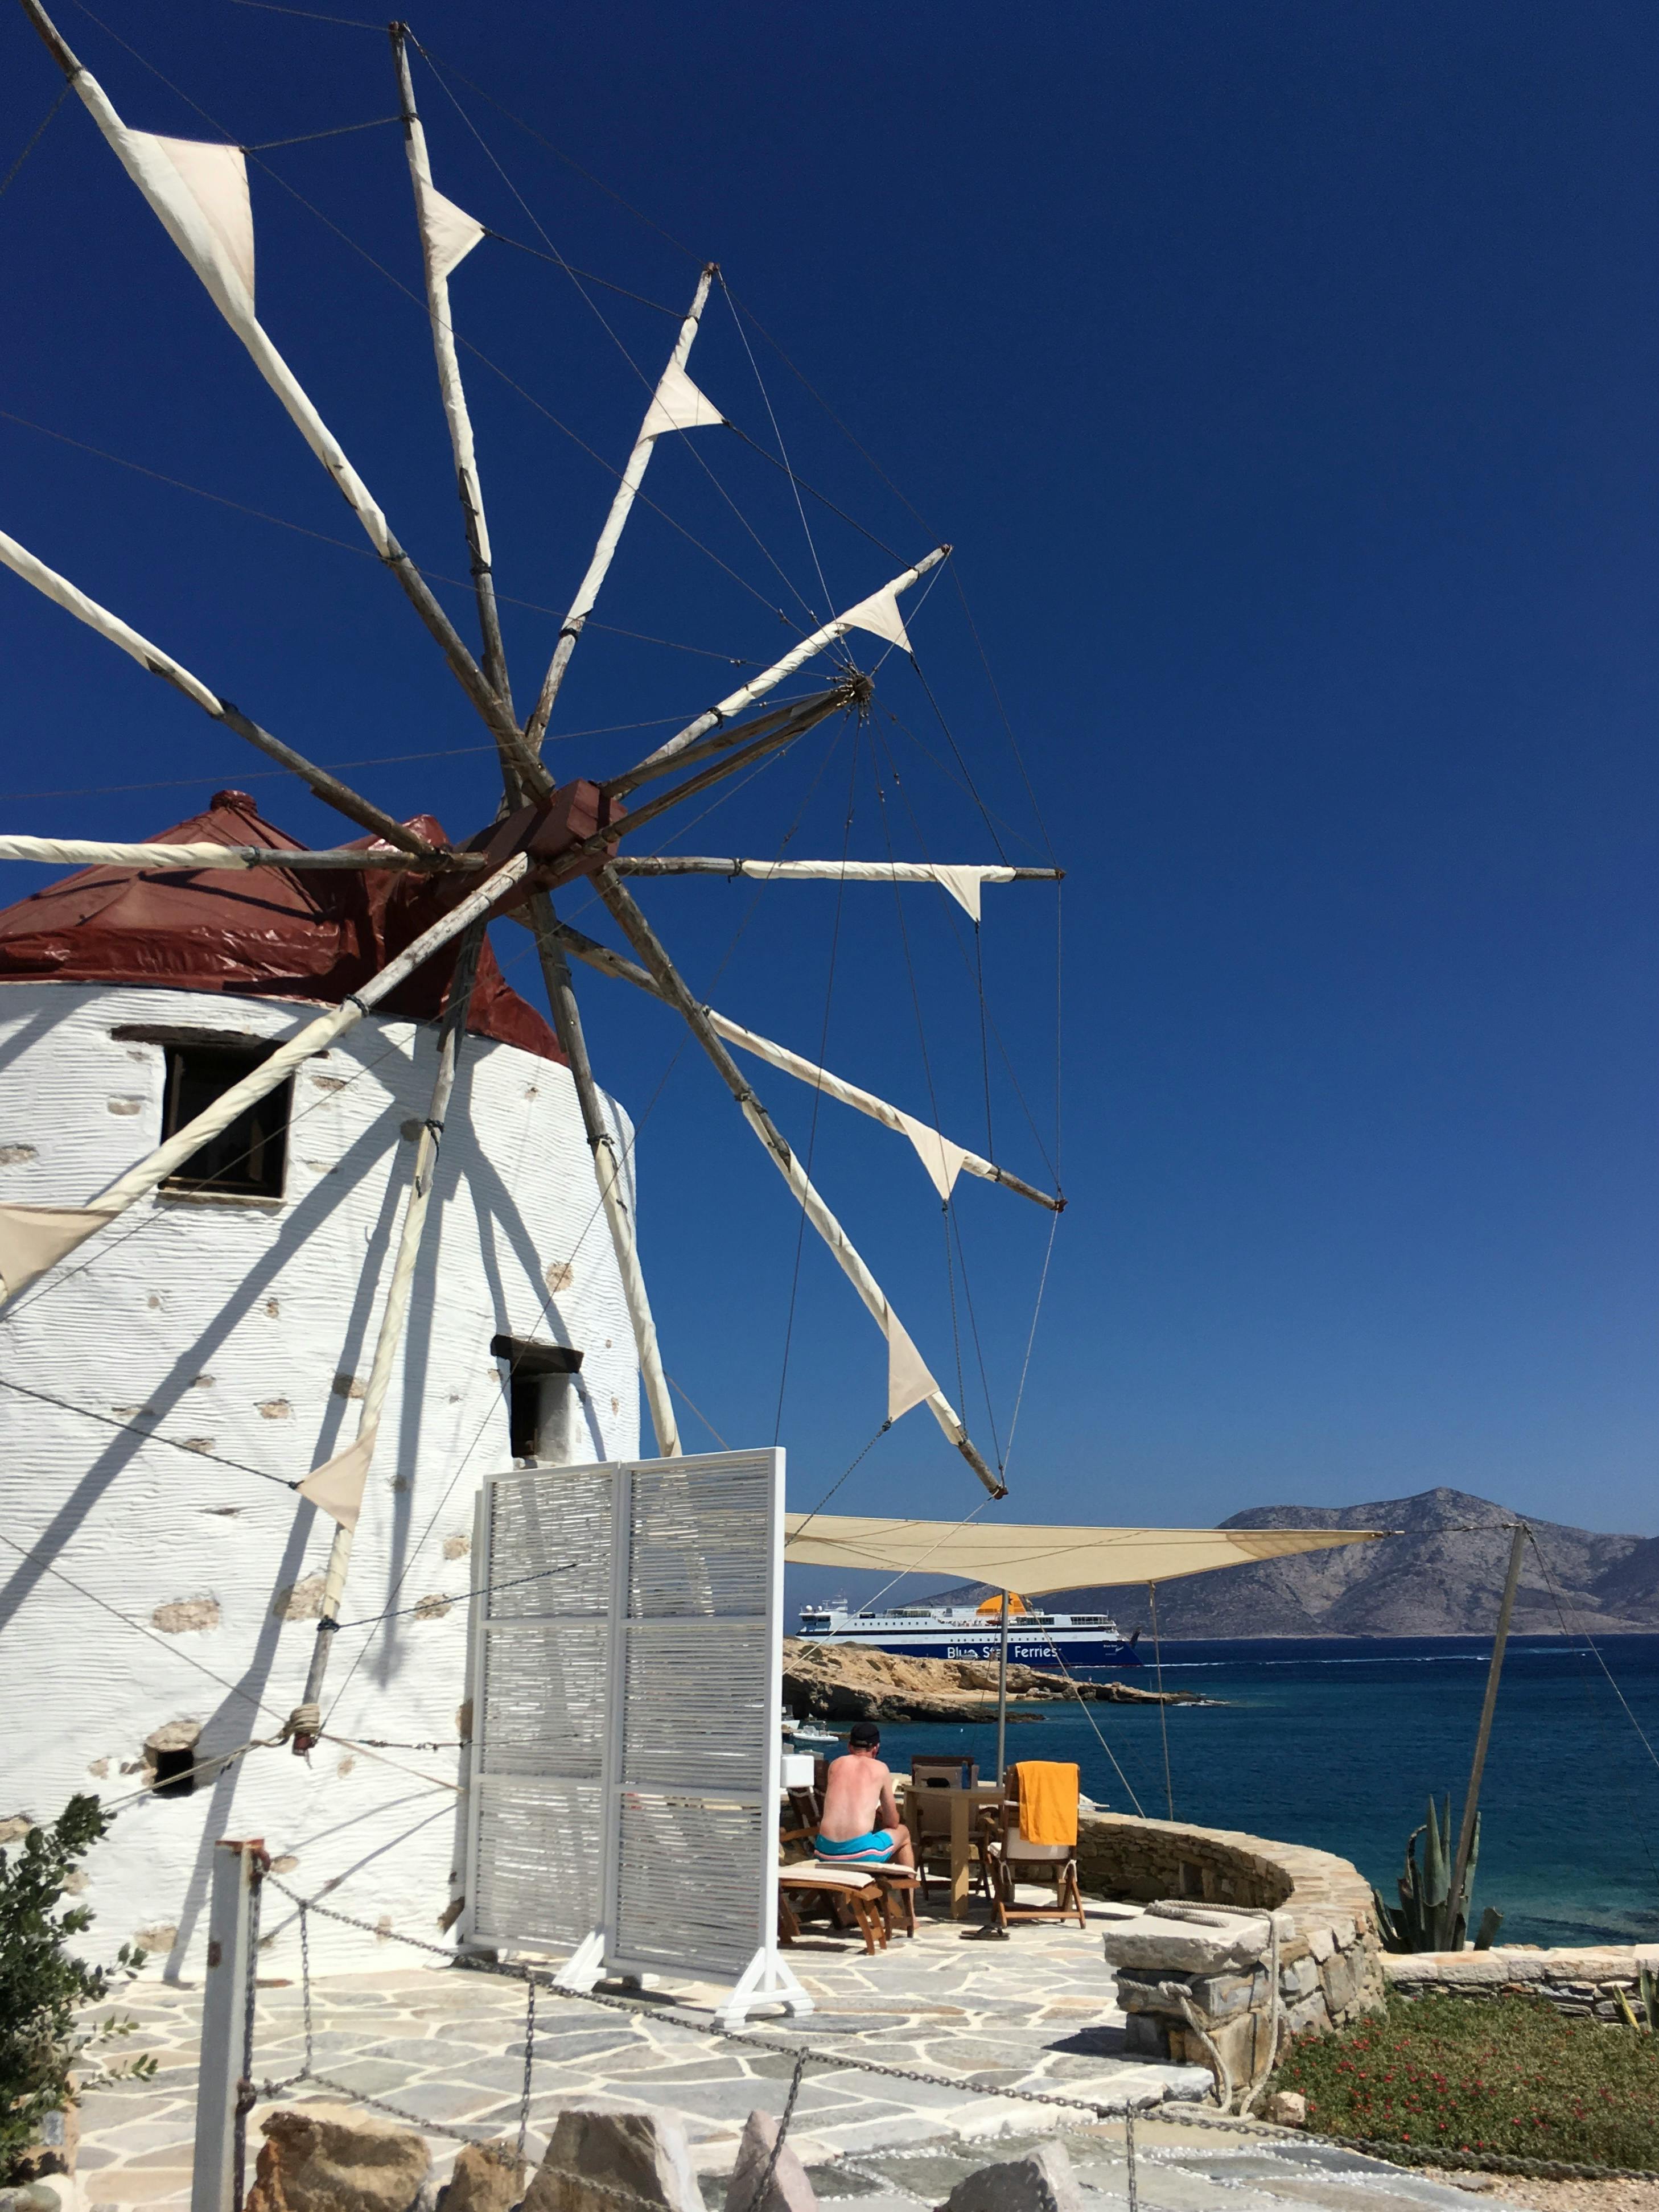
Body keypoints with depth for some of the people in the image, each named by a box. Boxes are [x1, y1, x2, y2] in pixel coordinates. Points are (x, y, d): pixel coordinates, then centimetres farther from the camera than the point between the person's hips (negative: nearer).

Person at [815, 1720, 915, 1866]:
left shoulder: (835, 1765, 14)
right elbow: (893, 1823, 14)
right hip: (860, 1851, -3)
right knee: (903, 1832, 26)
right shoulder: (880, 1768, 6)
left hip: (826, 1852, 3)